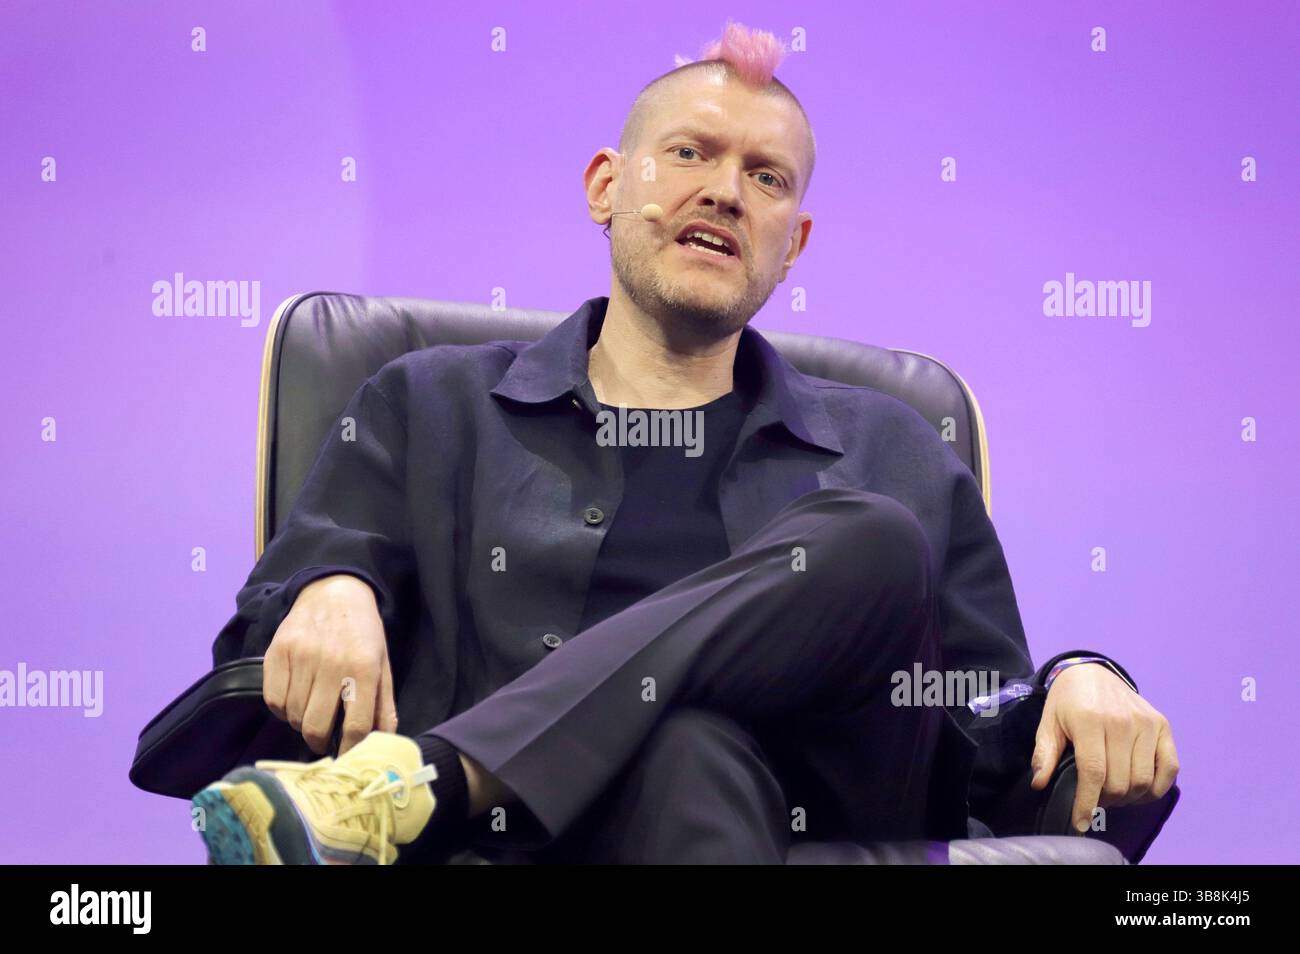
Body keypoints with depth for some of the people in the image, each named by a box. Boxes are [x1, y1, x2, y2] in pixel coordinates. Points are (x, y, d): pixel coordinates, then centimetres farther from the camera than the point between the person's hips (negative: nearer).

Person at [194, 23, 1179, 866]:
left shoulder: (897, 459, 24)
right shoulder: (428, 407, 21)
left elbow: (989, 754, 20)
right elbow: (264, 643, 11)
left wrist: (1078, 681, -4)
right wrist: (330, 591, -14)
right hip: (521, 832, -3)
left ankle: (408, 783, -34)